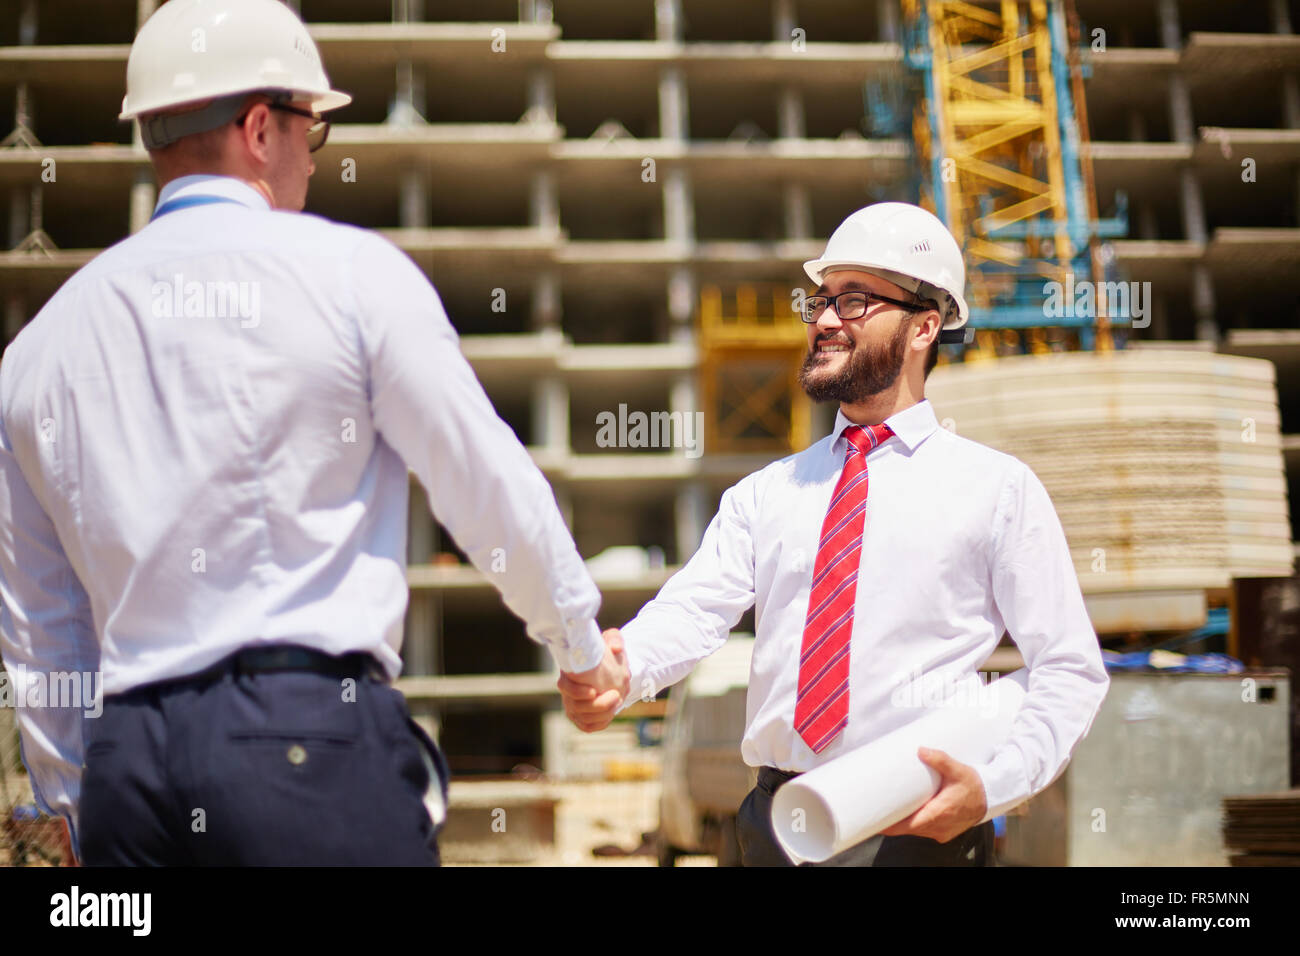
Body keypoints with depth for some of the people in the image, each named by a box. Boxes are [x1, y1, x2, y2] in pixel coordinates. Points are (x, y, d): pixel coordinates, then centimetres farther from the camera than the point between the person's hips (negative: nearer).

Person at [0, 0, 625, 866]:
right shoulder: (351, 271, -2)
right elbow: (492, 492, 2)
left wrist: (77, 804, 26)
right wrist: (581, 642, 18)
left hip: (126, 761, 5)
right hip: (313, 736, -5)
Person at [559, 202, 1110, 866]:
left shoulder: (997, 487, 3)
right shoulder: (765, 492, 13)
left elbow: (1070, 670, 0)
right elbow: (694, 608, -2)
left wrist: (993, 787, -15)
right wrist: (617, 669, -23)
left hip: (919, 829, -2)